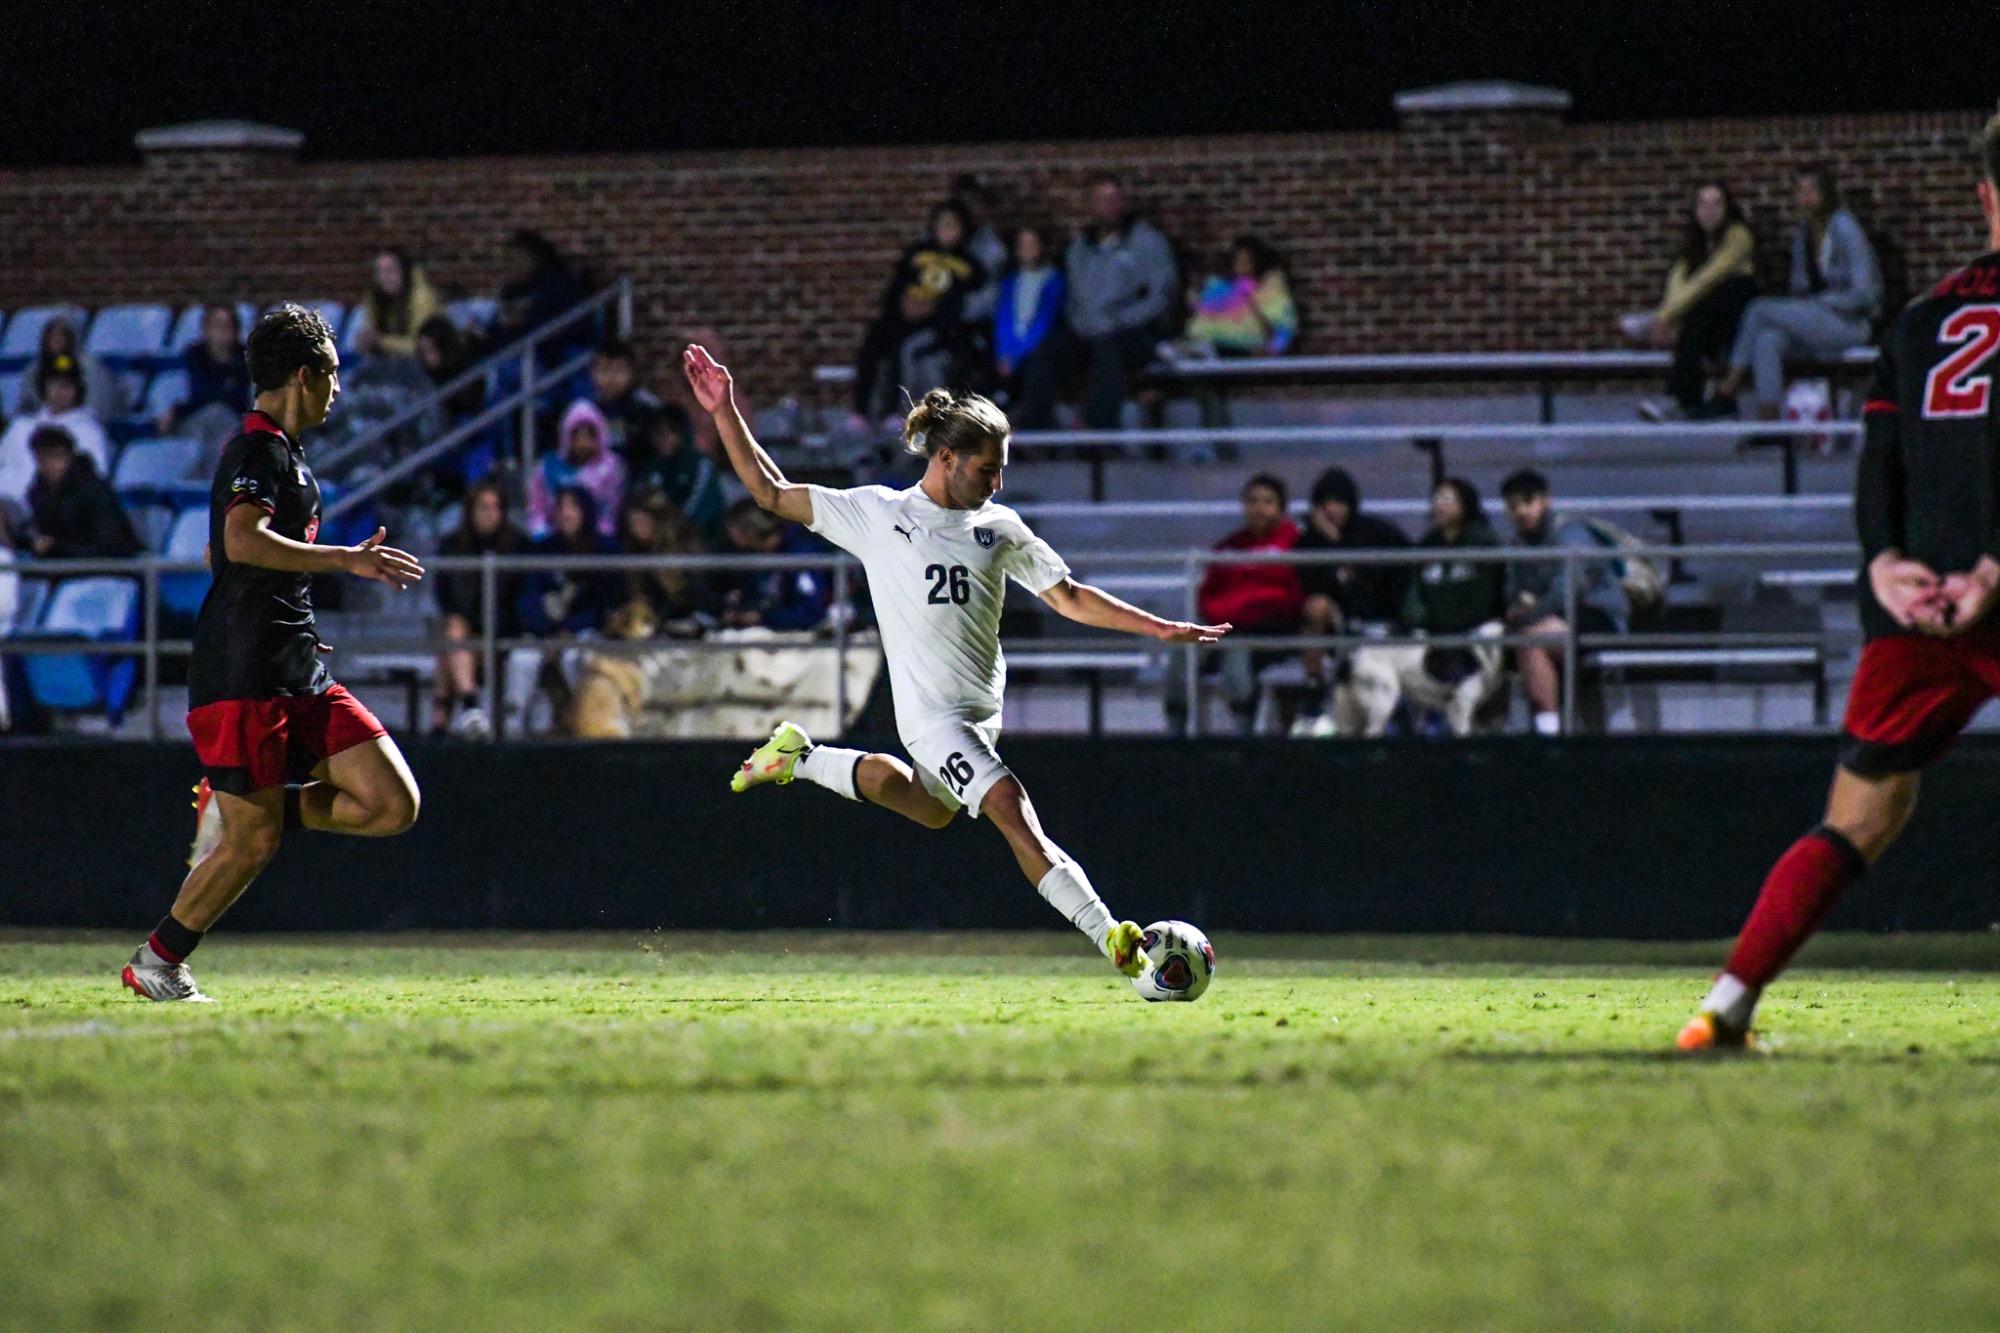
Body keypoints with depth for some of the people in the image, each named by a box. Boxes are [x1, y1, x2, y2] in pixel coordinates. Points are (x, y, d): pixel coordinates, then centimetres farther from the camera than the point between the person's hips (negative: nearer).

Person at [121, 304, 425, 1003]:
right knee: (253, 844, -5)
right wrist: (347, 560, -31)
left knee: (393, 804, -3)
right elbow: (242, 541, -29)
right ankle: (156, 963, 13)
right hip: (243, 678, -9)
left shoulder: (278, 453, 21)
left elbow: (217, 554, 34)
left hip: (298, 675, 9)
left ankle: (234, 807, 12)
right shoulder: (260, 450, -10)